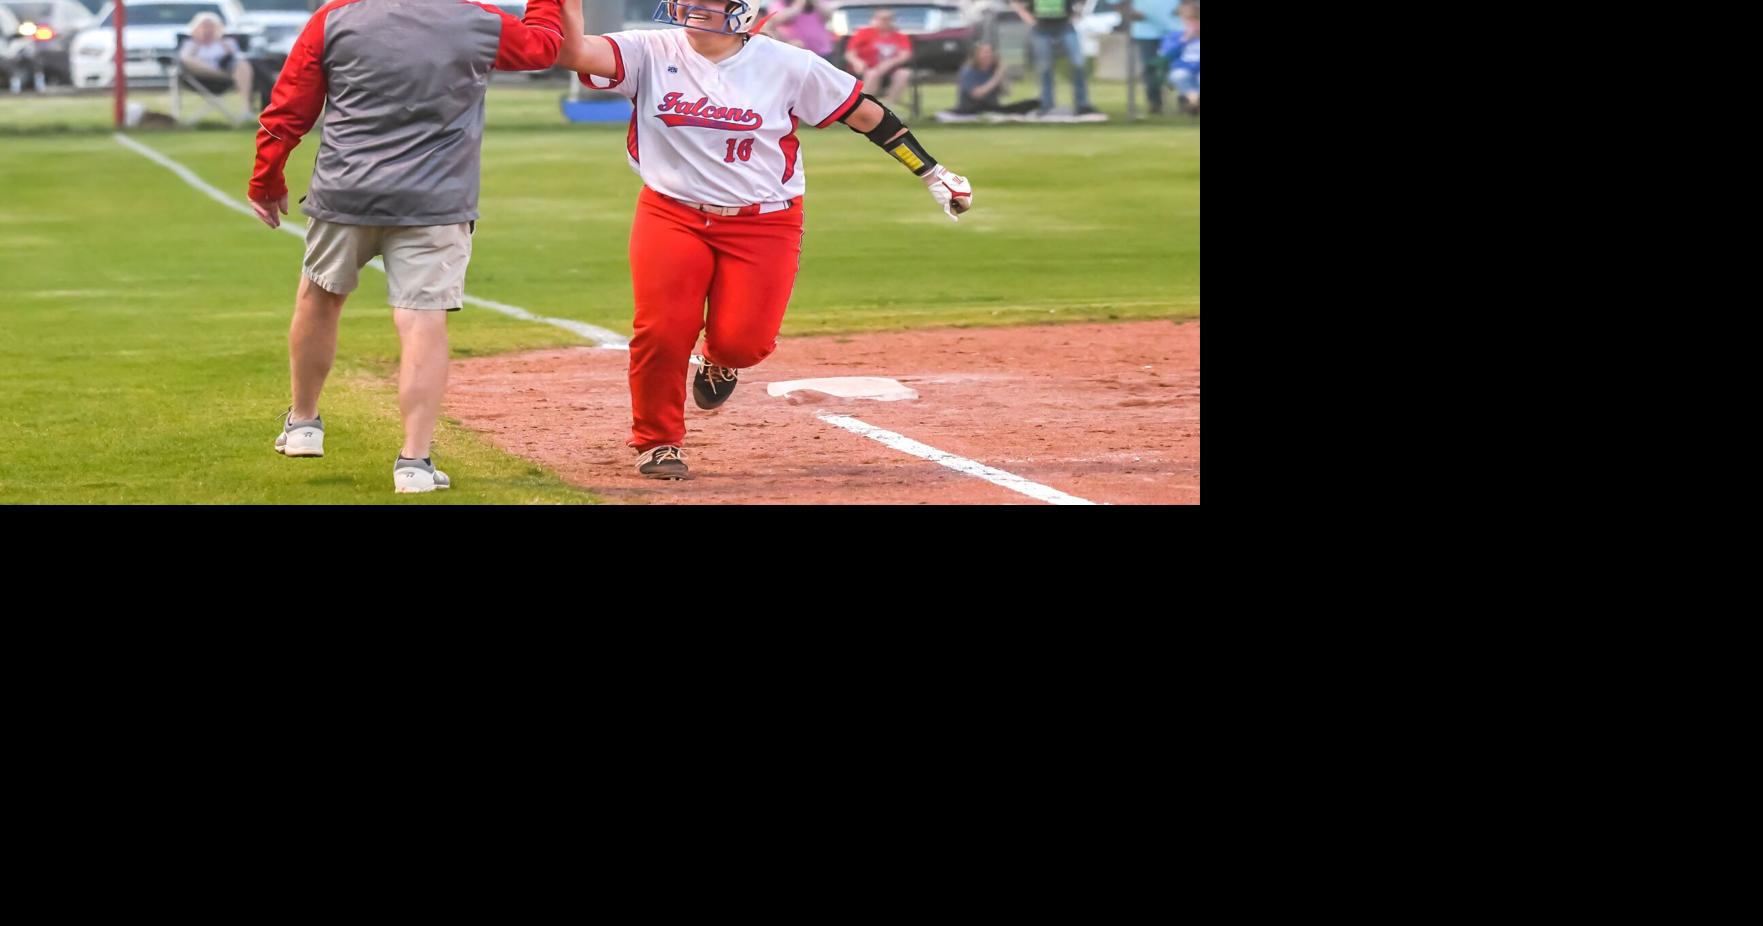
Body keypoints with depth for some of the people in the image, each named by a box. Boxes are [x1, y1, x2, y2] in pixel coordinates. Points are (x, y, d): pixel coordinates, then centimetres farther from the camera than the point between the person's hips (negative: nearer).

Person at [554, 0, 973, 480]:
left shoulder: (789, 66, -5)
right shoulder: (652, 53, -5)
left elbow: (866, 114, 2)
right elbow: (574, 52, -18)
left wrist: (933, 173, 2)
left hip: (763, 223, 0)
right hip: (672, 215, 1)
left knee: (742, 341, -12)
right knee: (661, 330, -14)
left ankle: (719, 362, 29)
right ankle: (657, 442, 12)